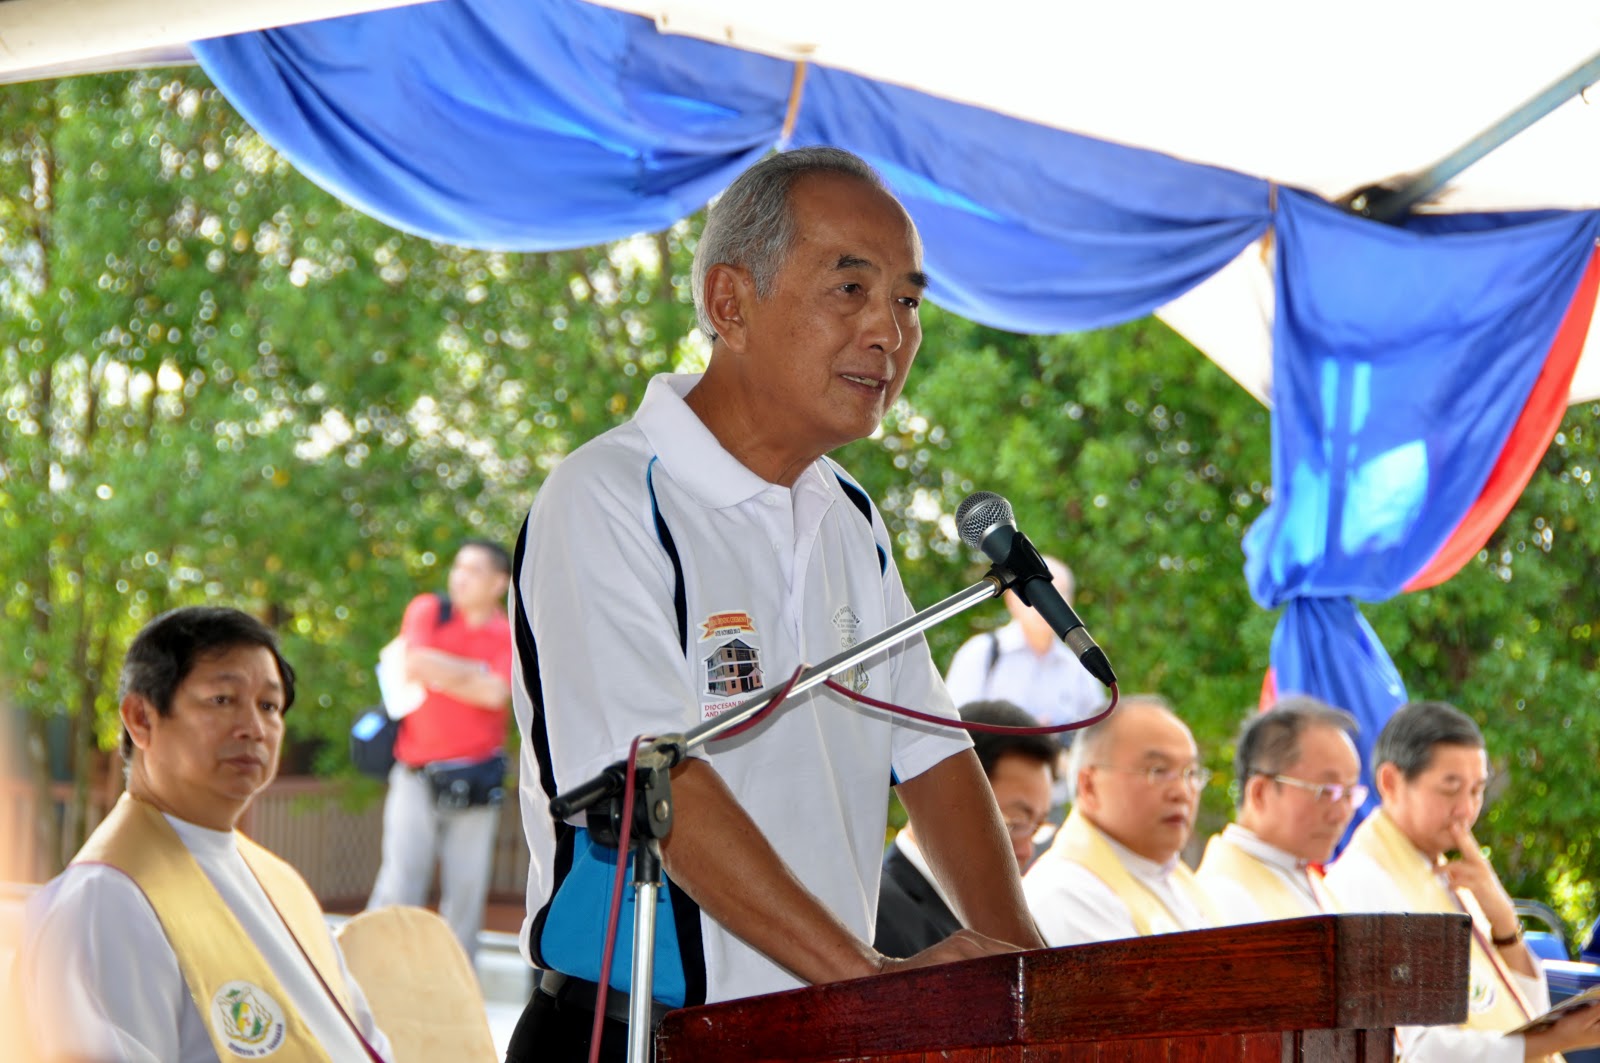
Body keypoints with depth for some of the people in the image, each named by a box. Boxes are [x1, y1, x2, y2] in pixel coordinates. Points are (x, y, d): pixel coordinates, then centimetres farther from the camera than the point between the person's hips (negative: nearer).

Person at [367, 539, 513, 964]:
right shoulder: (427, 610, 8)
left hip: (474, 780, 1)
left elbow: (496, 693, -11)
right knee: (399, 884, -7)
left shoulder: (512, 637, 6)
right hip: (416, 774, -1)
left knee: (467, 889, 2)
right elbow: (414, 664, -8)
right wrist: (472, 675, -3)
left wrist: (438, 673, -4)